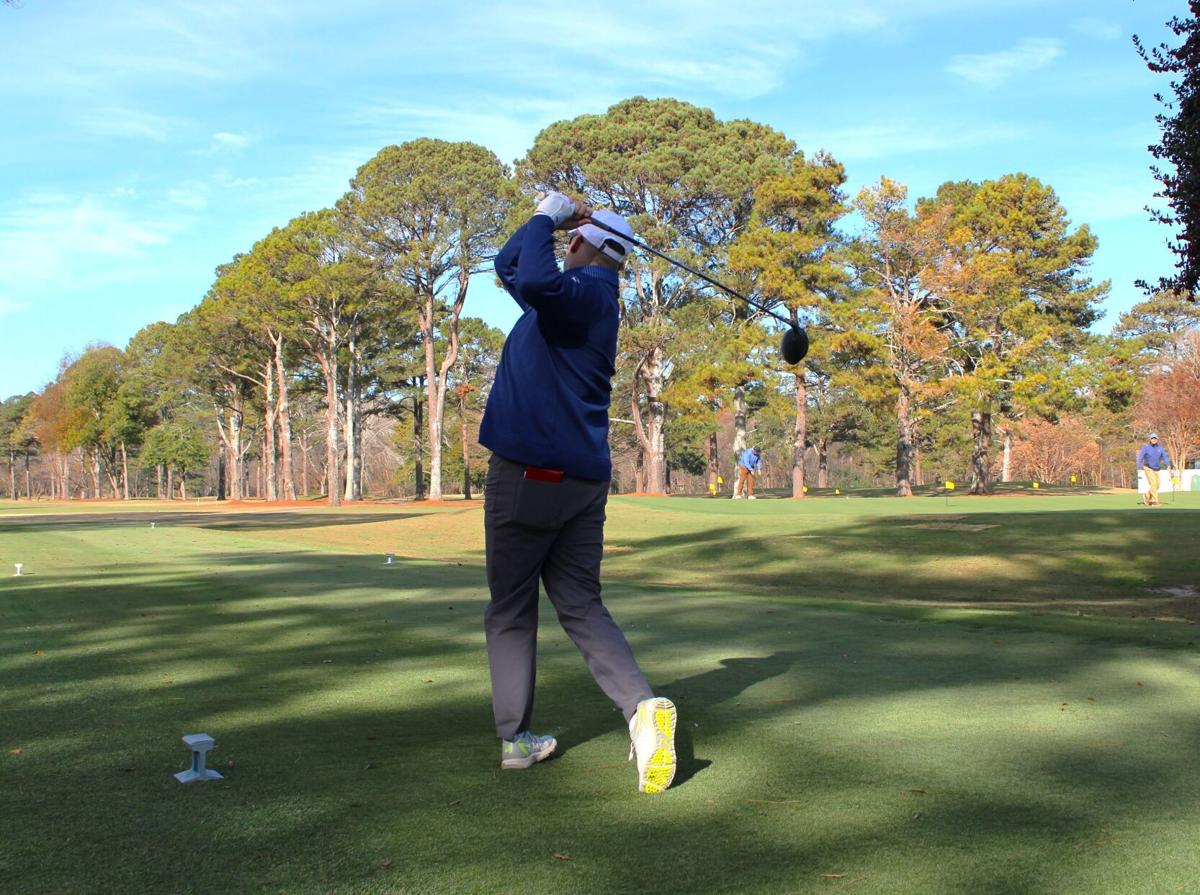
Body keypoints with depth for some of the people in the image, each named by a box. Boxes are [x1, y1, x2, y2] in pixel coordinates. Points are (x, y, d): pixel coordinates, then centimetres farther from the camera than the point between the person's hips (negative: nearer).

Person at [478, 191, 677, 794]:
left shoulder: (586, 290, -9)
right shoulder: (595, 298, 17)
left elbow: (535, 280, -34)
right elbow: (510, 268, 28)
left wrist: (548, 219, -16)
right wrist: (549, 223, 15)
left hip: (528, 472, -8)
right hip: (584, 479, 8)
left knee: (510, 610, 5)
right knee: (581, 605, 6)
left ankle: (514, 738, 9)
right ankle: (642, 705, -15)